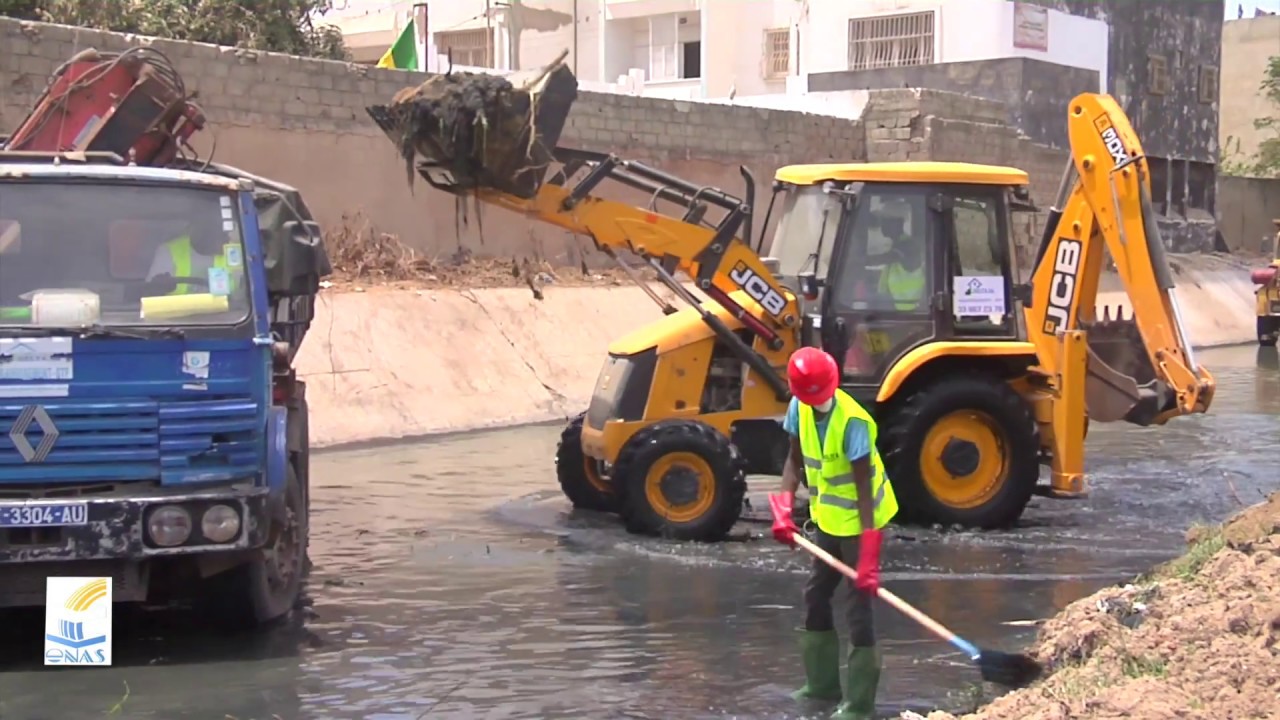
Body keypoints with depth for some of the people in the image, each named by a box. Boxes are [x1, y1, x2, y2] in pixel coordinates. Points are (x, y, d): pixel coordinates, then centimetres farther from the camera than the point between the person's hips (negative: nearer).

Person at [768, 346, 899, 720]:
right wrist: (783, 510, -9)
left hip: (858, 521, -8)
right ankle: (823, 685, 28)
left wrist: (868, 558, -31)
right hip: (829, 518, 8)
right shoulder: (799, 408, -8)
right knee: (815, 596, 15)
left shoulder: (853, 421, -28)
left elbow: (864, 491, -28)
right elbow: (796, 461, 6)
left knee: (858, 608, -6)